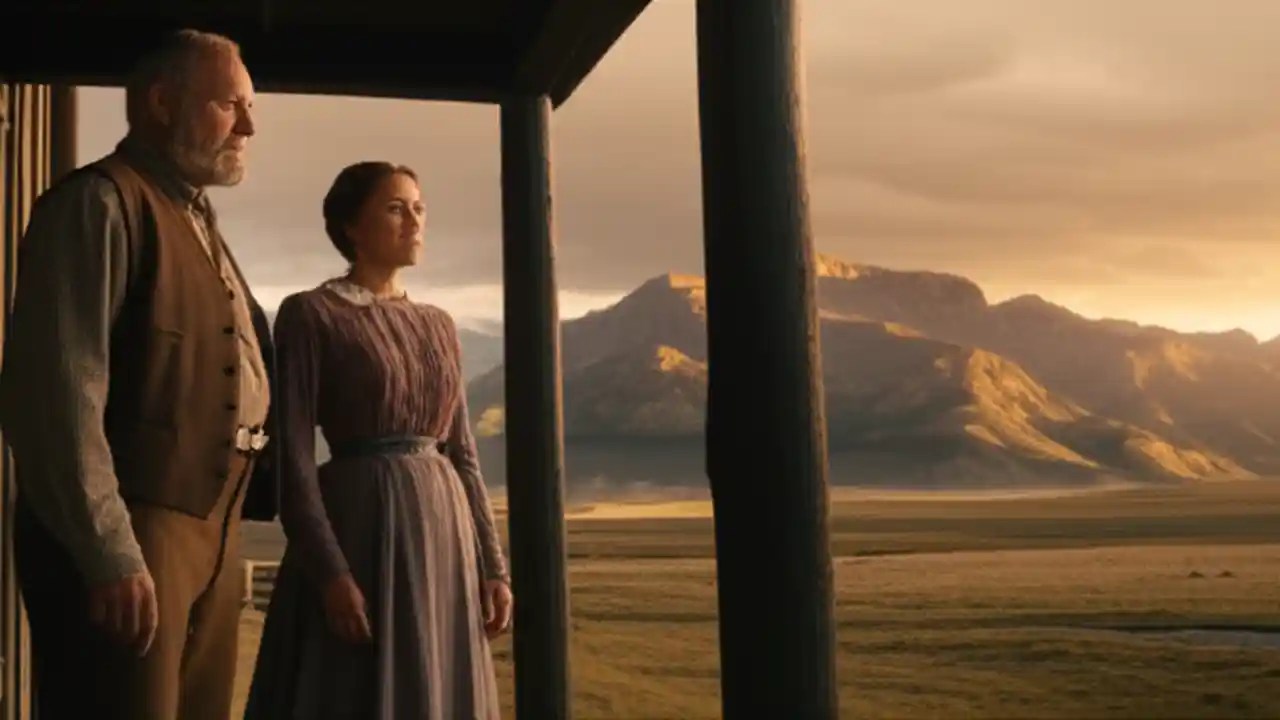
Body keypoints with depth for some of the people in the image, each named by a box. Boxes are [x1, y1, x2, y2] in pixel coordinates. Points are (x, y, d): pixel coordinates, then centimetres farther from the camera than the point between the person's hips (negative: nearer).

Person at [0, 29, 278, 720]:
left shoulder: (199, 222, 21)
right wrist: (108, 551, -21)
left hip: (213, 536, 9)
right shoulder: (99, 202, -7)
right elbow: (58, 392, -17)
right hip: (123, 540, -8)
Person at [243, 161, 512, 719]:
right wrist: (329, 571, -19)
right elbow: (292, 456, -11)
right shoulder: (309, 315, -4)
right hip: (359, 531, -6)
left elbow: (463, 453, 14)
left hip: (442, 533, 6)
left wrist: (491, 565, 7)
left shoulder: (438, 325, 15)